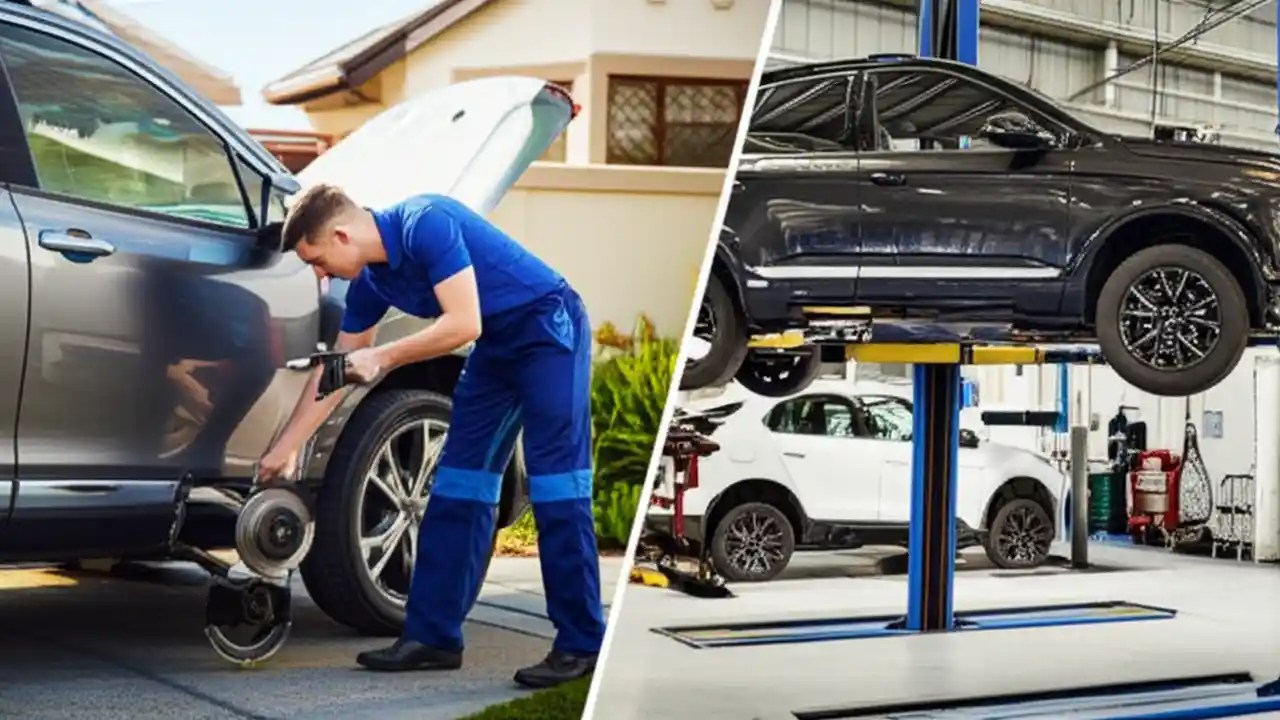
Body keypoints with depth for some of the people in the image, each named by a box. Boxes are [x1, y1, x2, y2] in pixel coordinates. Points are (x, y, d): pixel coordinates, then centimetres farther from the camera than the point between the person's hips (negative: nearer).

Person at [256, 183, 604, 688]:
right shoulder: (371, 282, 2)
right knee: (456, 486, 5)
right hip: (497, 347, 9)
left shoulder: (426, 223, -23)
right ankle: (432, 635, 9)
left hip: (549, 331, -9)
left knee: (556, 487, -11)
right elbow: (337, 369, 11)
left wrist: (383, 358, -20)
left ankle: (581, 643, -5)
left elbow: (464, 324, -28)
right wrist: (285, 449, 15)